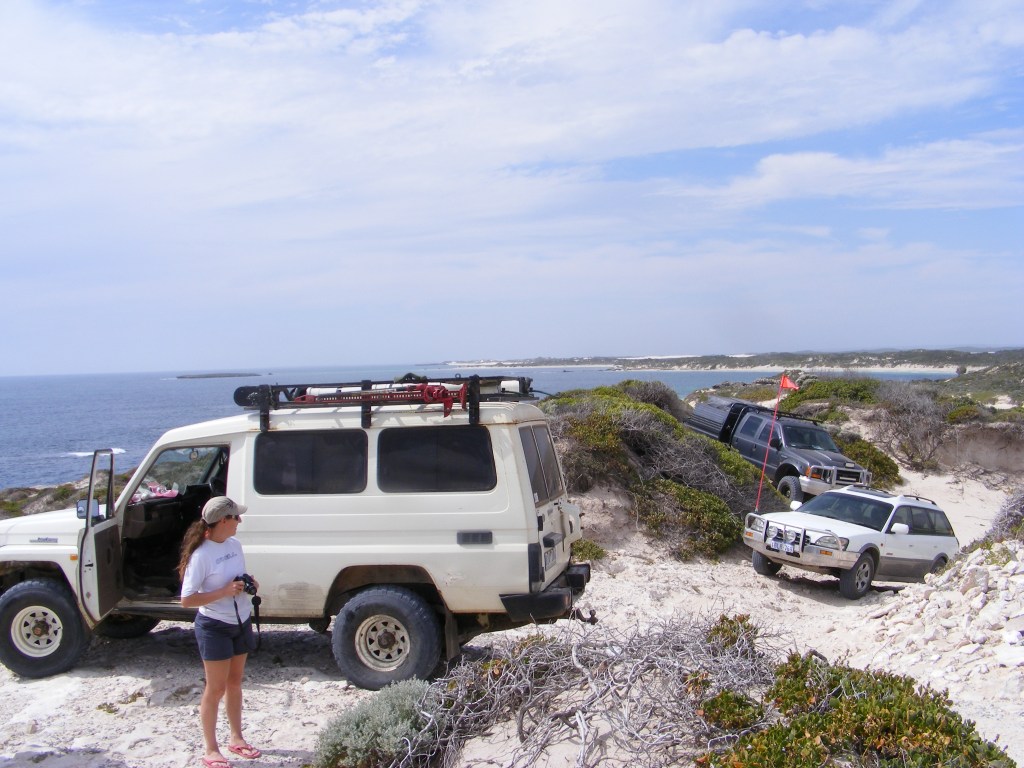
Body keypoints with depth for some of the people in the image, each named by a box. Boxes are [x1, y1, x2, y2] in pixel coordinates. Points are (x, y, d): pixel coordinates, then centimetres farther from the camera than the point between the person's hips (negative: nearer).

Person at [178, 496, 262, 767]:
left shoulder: (235, 544, 0)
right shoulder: (201, 555, -22)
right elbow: (187, 600, -22)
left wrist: (250, 583, -6)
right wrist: (224, 592, -28)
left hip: (241, 622, 7)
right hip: (214, 627, -7)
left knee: (235, 683, 18)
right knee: (216, 688, 3)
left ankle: (236, 738, 33)